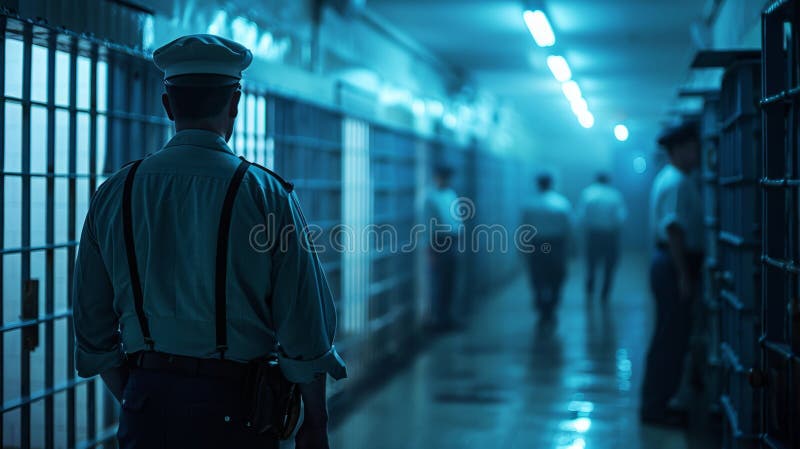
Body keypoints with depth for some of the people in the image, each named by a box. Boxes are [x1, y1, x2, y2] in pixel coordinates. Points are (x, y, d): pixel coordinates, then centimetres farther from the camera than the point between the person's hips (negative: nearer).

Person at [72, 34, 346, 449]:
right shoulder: (265, 195, -8)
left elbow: (93, 327, 7)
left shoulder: (114, 194, 2)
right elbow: (305, 325, -7)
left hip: (146, 403, 3)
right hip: (231, 405, -3)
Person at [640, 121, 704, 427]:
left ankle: (655, 404, 20)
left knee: (673, 337, 14)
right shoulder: (677, 182, -16)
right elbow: (674, 230, -23)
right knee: (670, 339, -6)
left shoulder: (673, 179, 17)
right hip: (673, 264, -11)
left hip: (669, 264, 11)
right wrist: (684, 276, -24)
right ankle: (655, 408, 0)